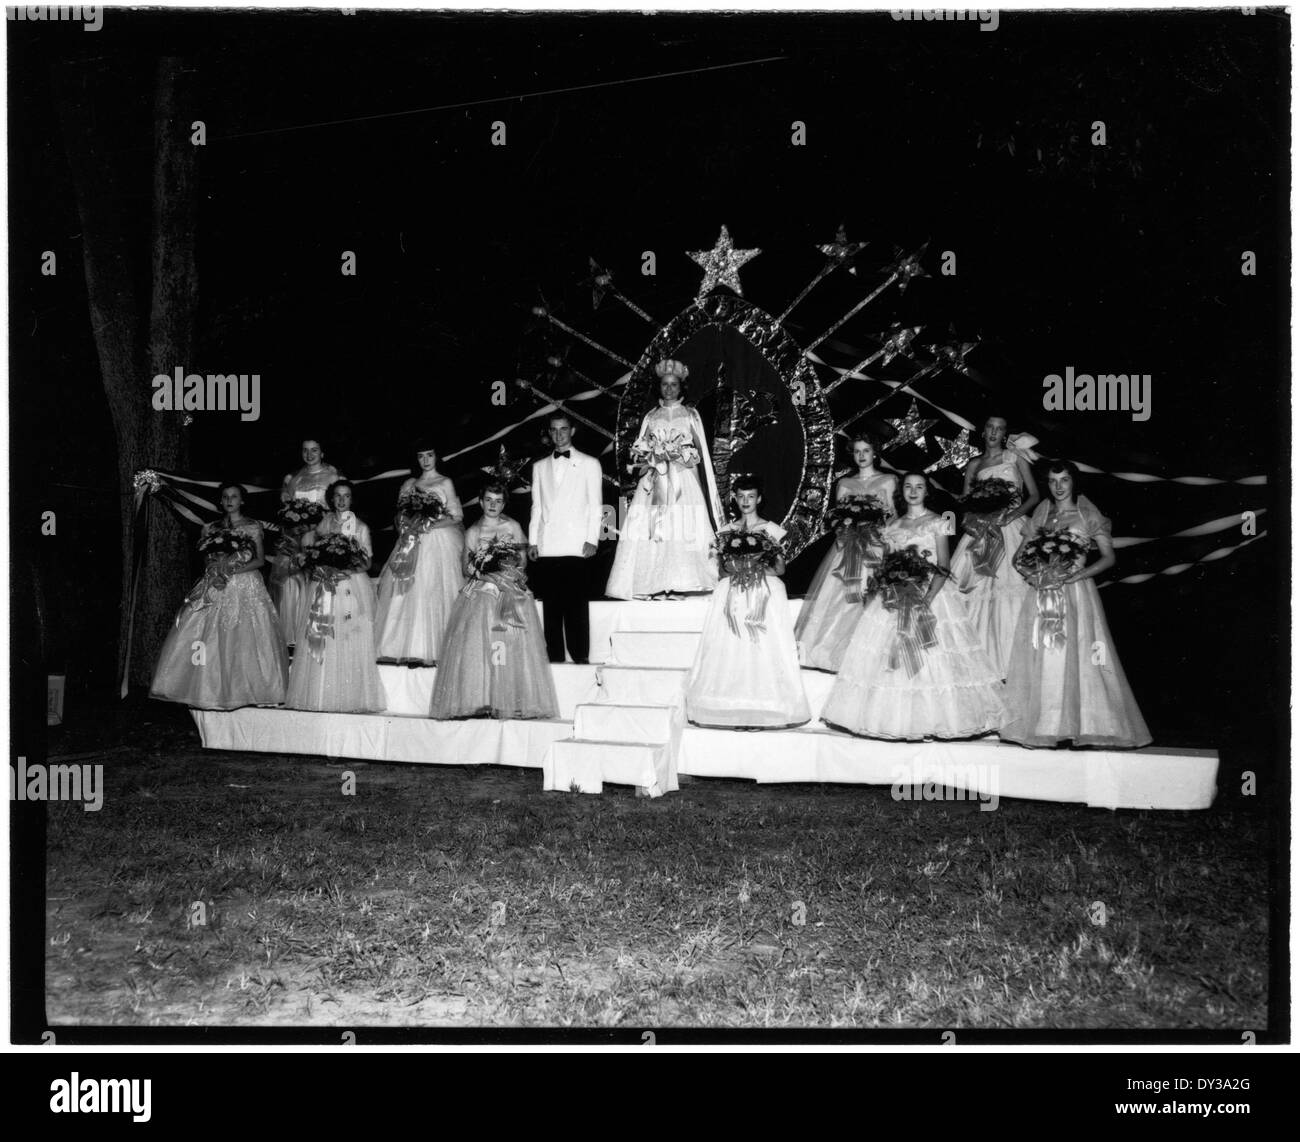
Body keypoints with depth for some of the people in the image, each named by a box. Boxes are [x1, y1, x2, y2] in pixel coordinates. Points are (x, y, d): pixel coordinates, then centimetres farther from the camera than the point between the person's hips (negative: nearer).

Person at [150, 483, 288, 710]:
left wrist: (233, 570, -14)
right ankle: (214, 691, 0)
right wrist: (215, 573, -10)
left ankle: (251, 690, -2)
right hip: (217, 588, 3)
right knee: (214, 640, -4)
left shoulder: (253, 527, 3)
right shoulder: (211, 529, 12)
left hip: (246, 587, -3)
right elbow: (204, 559, 11)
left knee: (245, 640, -7)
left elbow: (260, 560, -2)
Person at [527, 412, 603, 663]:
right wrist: (532, 541, 8)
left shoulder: (589, 464, 10)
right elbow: (536, 506, 17)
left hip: (575, 546, -3)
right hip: (547, 547, 3)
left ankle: (580, 658, -3)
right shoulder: (540, 466, 19)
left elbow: (595, 505, 5)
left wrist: (592, 539, -4)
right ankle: (555, 659, 4)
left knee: (576, 605, -8)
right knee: (550, 605, 0)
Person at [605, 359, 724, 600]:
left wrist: (674, 454, -8)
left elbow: (699, 453, 7)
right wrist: (654, 456, -7)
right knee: (651, 530, -9)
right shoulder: (650, 417, 15)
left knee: (683, 531, -12)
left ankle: (681, 584, -11)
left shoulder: (690, 415, 10)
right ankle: (656, 585, -10)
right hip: (655, 481, 2)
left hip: (684, 481, -2)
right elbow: (640, 451, 13)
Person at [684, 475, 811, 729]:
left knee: (763, 649, -9)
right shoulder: (726, 531, 13)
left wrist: (757, 568, -12)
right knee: (731, 650, -6)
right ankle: (734, 711, -3)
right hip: (732, 595, 2)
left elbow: (780, 568, 4)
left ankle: (762, 712, -5)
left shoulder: (771, 529, 5)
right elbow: (723, 567, 11)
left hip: (766, 596, -2)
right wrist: (735, 568, -10)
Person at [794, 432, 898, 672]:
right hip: (847, 550, 2)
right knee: (838, 600, -9)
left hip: (875, 550, -2)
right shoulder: (844, 483, 15)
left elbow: (894, 518, 5)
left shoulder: (888, 481, 9)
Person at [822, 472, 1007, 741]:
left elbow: (943, 568, -6)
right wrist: (884, 590, -8)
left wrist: (927, 599, -19)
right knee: (892, 658, 0)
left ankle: (932, 720, -1)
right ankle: (895, 720, 6)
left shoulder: (937, 523, 0)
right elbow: (885, 566, 13)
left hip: (930, 595, -4)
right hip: (896, 598, 4)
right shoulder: (893, 527, 13)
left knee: (931, 660, -8)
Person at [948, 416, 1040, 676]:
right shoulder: (974, 465, 16)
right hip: (981, 531, 2)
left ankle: (1008, 664, -6)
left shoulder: (1015, 457, 10)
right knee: (976, 593, -9)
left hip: (1009, 529, -2)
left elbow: (1034, 495, 6)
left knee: (1008, 592, -12)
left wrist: (1010, 515, -10)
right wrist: (977, 516, -9)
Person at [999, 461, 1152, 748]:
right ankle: (1045, 726, 9)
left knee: (1080, 657, -7)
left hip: (1076, 594, -4)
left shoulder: (1088, 514, 0)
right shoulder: (1042, 513, 11)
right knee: (1040, 659, 2)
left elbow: (1109, 557, -1)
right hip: (1043, 594, 4)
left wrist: (1076, 575, -14)